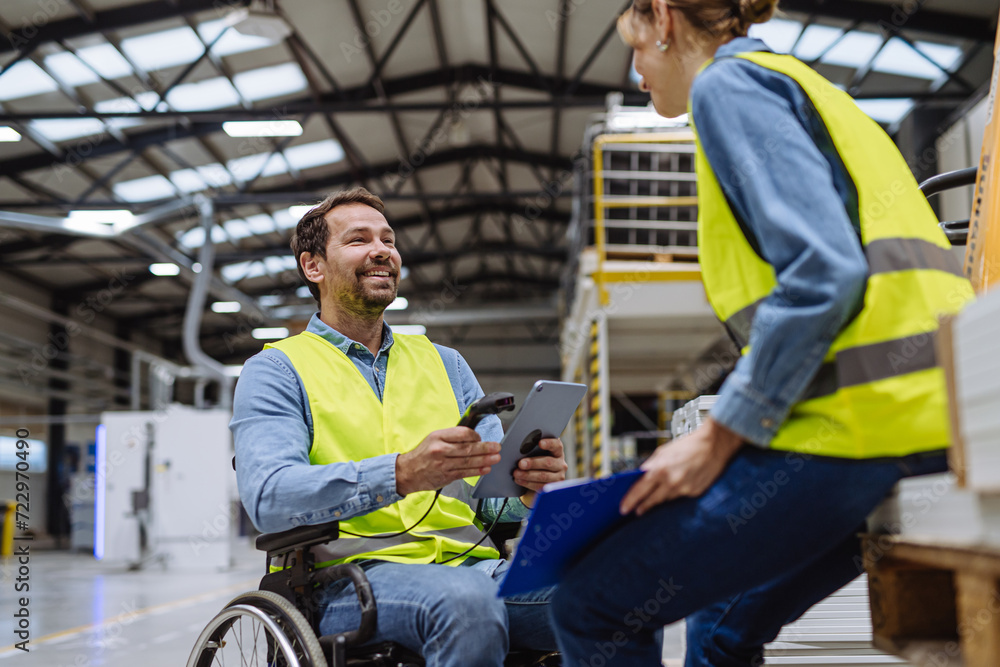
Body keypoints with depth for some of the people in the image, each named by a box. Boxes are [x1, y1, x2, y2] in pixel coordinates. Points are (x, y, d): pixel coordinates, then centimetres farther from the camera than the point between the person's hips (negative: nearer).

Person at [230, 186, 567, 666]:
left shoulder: (444, 363, 23)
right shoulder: (275, 370, 7)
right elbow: (269, 497, -11)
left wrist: (530, 487, -11)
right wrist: (402, 474, -26)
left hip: (472, 565, 4)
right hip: (349, 575, -3)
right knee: (466, 599, -36)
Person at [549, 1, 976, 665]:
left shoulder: (729, 83, -1)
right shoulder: (801, 86, 28)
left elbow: (822, 272, -16)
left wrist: (719, 436, -12)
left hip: (859, 421, -10)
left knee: (591, 610, -4)